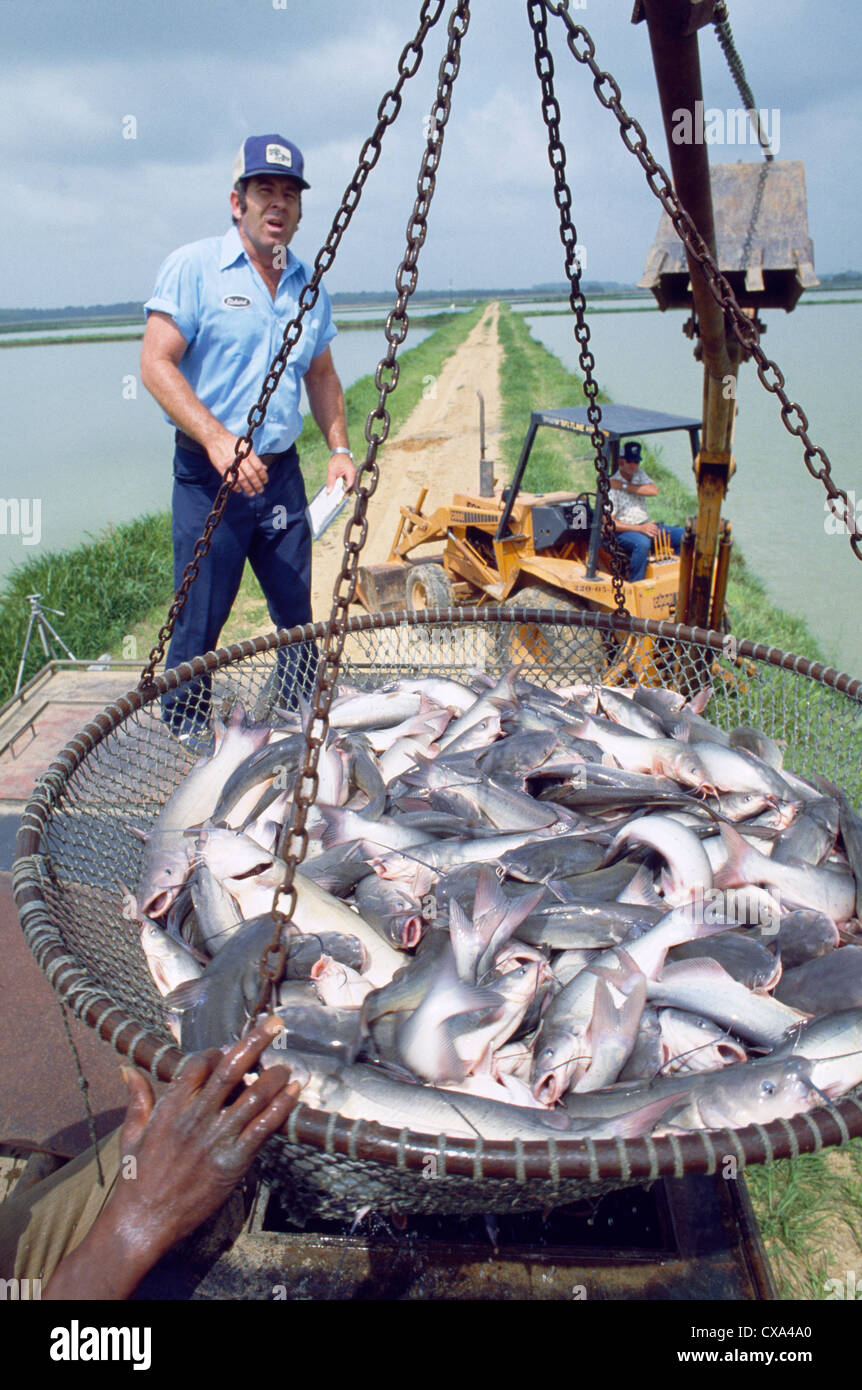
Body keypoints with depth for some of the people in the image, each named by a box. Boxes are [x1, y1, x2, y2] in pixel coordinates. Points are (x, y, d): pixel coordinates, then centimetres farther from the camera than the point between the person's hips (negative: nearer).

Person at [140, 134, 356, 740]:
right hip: (208, 475, -5)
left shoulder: (309, 283, 13)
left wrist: (339, 446, 8)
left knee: (297, 614, 9)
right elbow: (156, 364, -12)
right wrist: (217, 439, -24)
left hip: (281, 472, 5)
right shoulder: (194, 267, -5)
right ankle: (185, 745, 16)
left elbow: (322, 374, 23)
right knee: (200, 624, -1)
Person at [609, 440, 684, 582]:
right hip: (623, 531, -7)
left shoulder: (639, 474, 12)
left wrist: (625, 486, -15)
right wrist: (640, 528, -26)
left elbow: (654, 491, -9)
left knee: (683, 535, -6)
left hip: (645, 526, 7)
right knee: (642, 543, -39)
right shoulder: (611, 486, -11)